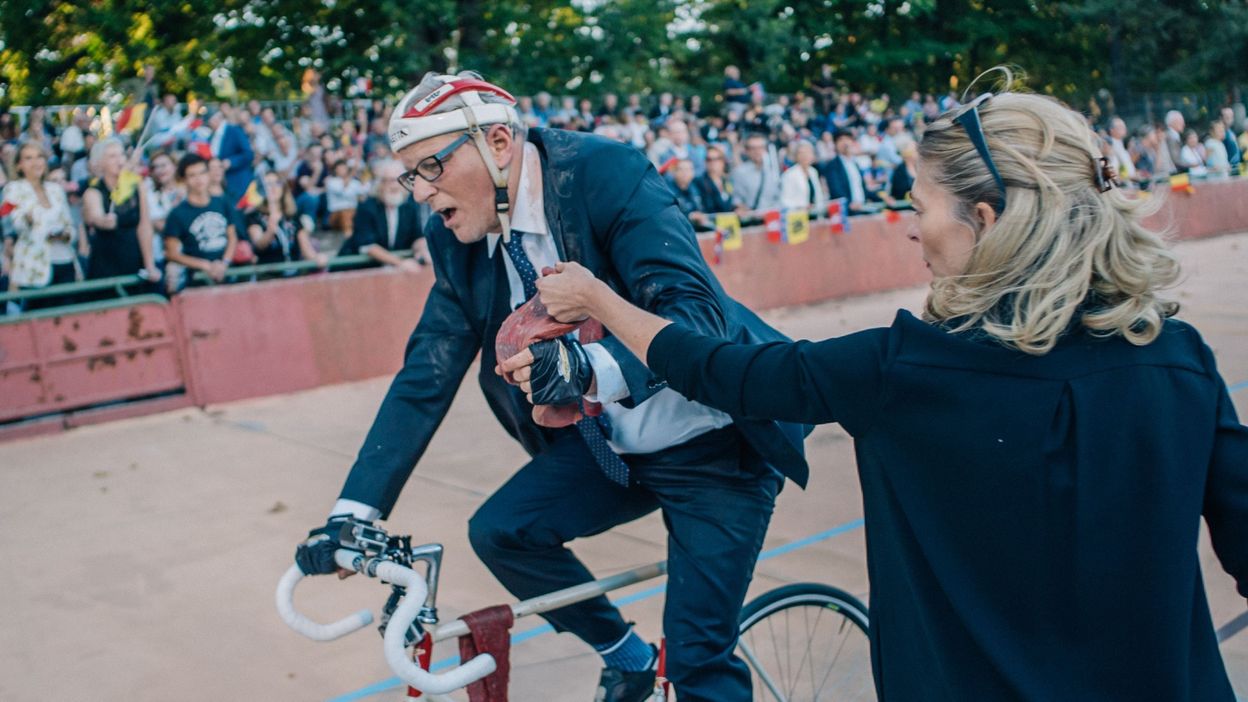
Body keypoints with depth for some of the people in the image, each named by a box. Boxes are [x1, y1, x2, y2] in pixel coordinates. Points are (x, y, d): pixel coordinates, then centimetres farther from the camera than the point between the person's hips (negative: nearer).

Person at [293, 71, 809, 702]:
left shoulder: (605, 171, -23)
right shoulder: (459, 239, -4)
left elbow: (697, 312, -32)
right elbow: (426, 376, -3)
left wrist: (592, 369, -51)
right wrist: (354, 510, -10)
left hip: (711, 444, -6)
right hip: (607, 444, 7)